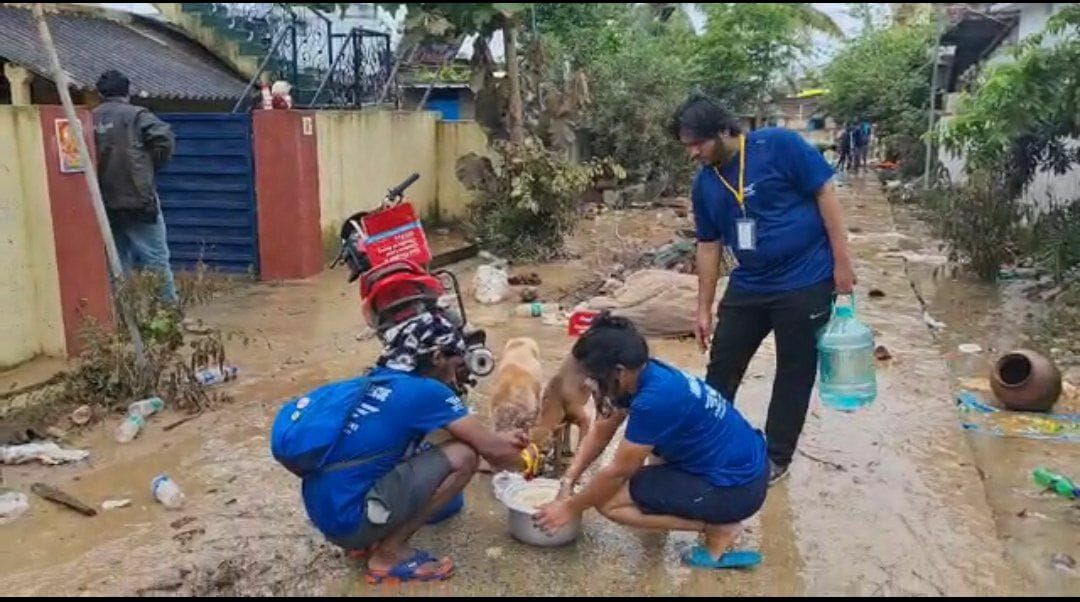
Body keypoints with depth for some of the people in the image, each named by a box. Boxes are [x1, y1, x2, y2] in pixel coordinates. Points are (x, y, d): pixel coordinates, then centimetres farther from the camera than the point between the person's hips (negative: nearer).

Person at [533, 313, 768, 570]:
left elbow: (618, 471, -17)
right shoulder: (642, 373, -1)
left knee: (609, 500, -9)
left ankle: (718, 528, -5)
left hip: (737, 487, -9)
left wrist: (570, 508, -4)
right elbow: (600, 433, 10)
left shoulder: (655, 399, -27)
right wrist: (567, 481, 5)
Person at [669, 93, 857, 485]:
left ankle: (776, 456, 24)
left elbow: (825, 195, -11)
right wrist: (704, 309, 8)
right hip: (748, 286, 5)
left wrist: (842, 261, -14)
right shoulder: (704, 185, 2)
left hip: (805, 283, -5)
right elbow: (709, 246, 8)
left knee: (794, 373, 8)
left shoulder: (779, 146, -14)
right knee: (722, 367, 10)